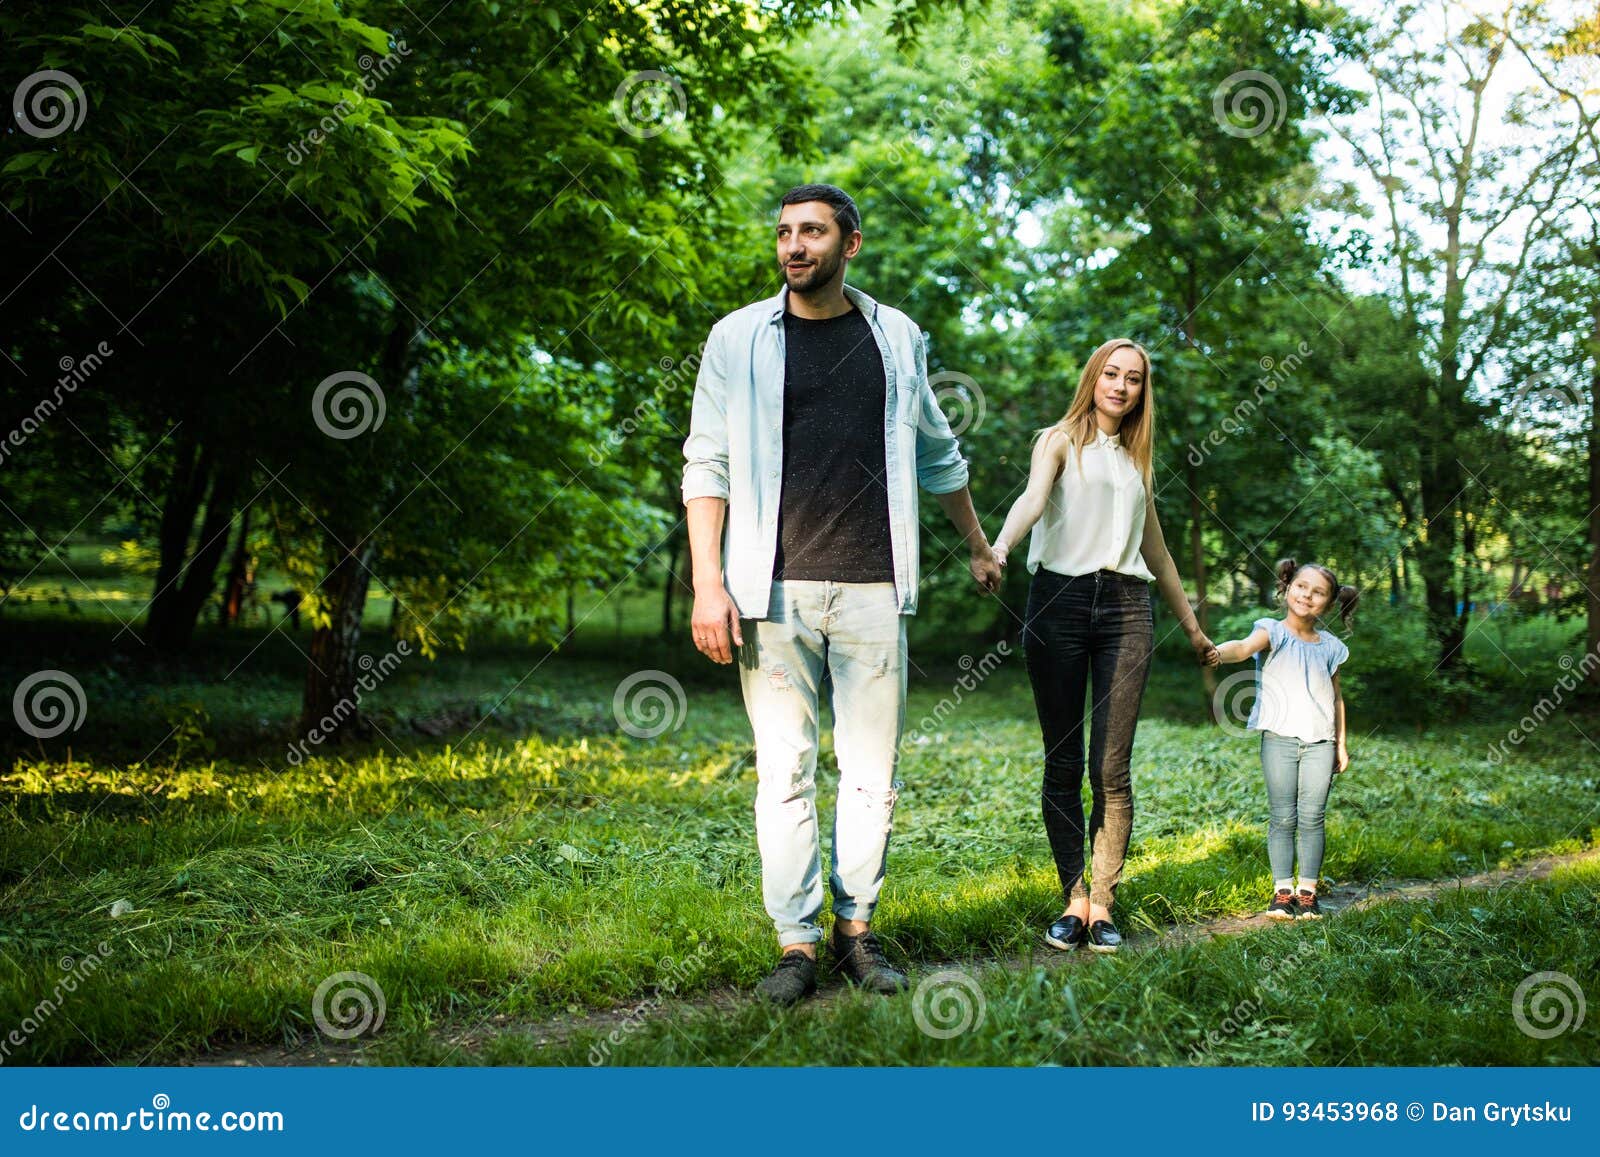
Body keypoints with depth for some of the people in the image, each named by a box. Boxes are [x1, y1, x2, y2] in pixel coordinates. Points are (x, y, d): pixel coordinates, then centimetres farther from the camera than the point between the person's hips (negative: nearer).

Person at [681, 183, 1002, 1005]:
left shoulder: (896, 337, 11)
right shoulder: (739, 338, 5)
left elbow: (938, 455, 22)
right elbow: (707, 465, 2)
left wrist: (978, 547, 30)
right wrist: (708, 582, -7)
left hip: (872, 589, 2)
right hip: (775, 590, -1)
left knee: (872, 769, 4)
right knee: (784, 769, -1)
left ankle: (857, 929, 15)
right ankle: (795, 943, 7)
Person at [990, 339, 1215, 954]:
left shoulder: (1136, 459, 22)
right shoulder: (1059, 440, 9)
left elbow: (1156, 550, 29)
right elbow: (1033, 497, -13)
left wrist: (1191, 625, 32)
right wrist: (999, 547, -33)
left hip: (1126, 608, 3)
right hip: (1059, 601, -3)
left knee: (1111, 769, -4)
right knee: (1062, 764, -1)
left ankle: (1103, 904, 2)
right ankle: (1073, 898, 6)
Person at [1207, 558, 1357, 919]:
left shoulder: (1329, 645, 13)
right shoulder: (1273, 632, -1)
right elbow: (1245, 646, -23)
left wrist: (1341, 743, 20)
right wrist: (1219, 652, -46)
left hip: (1319, 741, 3)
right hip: (1279, 738, -3)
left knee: (1312, 818, 1)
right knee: (1282, 818, 0)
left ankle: (1308, 891, 9)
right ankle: (1282, 891, 7)